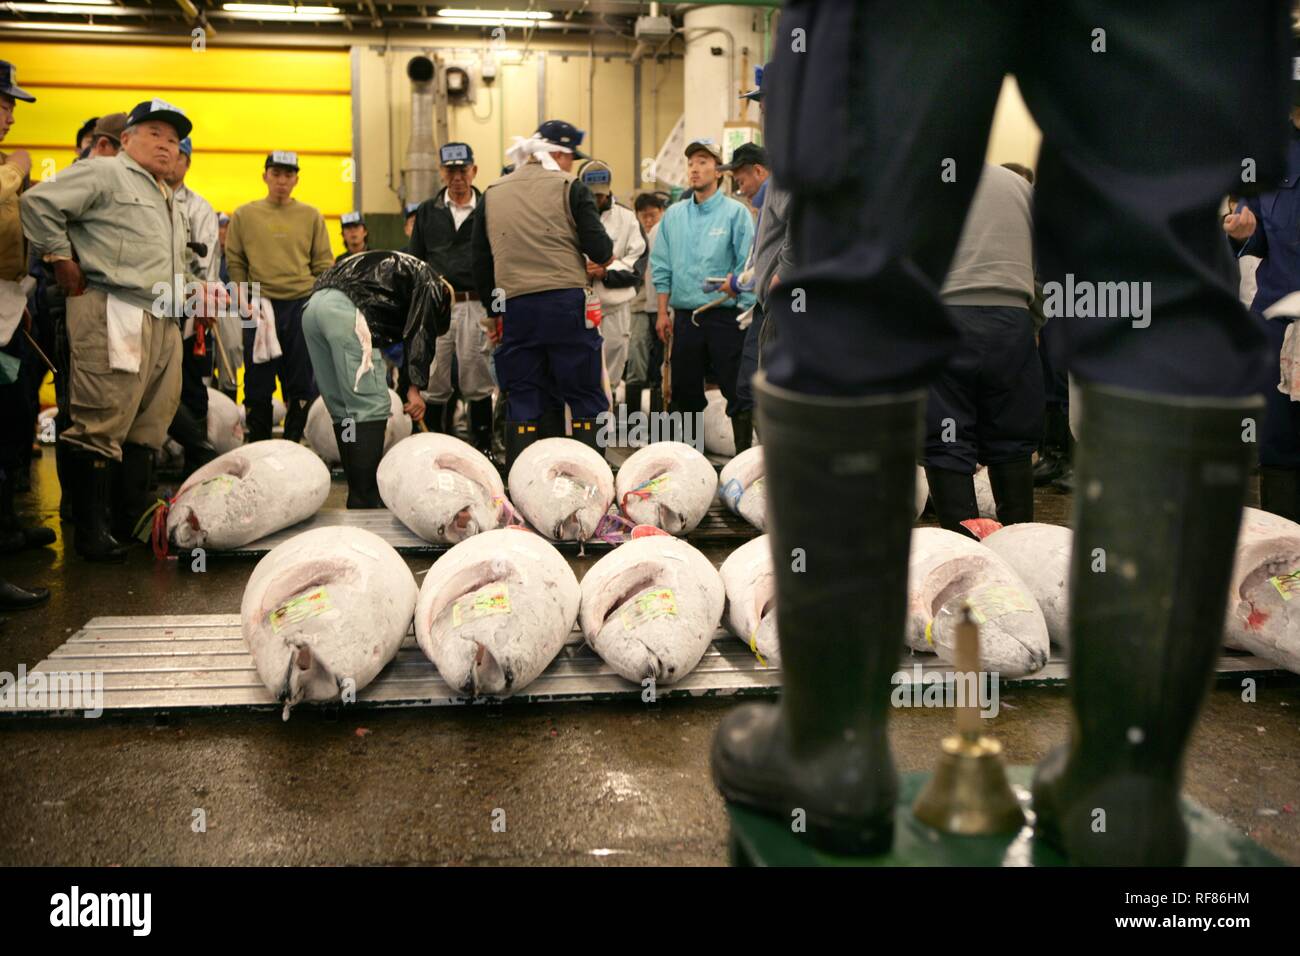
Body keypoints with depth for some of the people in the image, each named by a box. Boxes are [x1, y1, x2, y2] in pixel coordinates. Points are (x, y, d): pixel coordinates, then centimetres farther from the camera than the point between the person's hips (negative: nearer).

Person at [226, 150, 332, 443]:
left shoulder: (311, 216, 8)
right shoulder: (244, 215, 7)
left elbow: (324, 265, 8)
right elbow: (235, 262, 8)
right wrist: (245, 301, -2)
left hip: (302, 305, 0)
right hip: (260, 307, 0)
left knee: (302, 382, 2)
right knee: (258, 382, 4)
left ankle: (294, 442, 13)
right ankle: (257, 446, 14)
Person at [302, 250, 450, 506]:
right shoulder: (432, 285, 15)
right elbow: (420, 333, -1)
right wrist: (415, 387, -4)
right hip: (347, 308, -9)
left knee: (342, 409, 13)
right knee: (371, 408, -6)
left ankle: (358, 495, 16)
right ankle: (366, 500, -9)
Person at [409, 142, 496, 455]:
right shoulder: (427, 212, 13)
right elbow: (415, 262, 15)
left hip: (476, 305, -2)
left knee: (477, 382, 2)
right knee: (433, 382, 3)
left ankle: (483, 446, 12)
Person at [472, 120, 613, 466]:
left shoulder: (492, 193, 14)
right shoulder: (569, 187, 1)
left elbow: (481, 261, 15)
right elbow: (599, 249, -5)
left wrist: (493, 311, 22)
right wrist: (605, 255, 17)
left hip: (515, 305, 4)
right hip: (567, 301, -3)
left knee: (523, 403, 9)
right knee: (586, 399, 5)